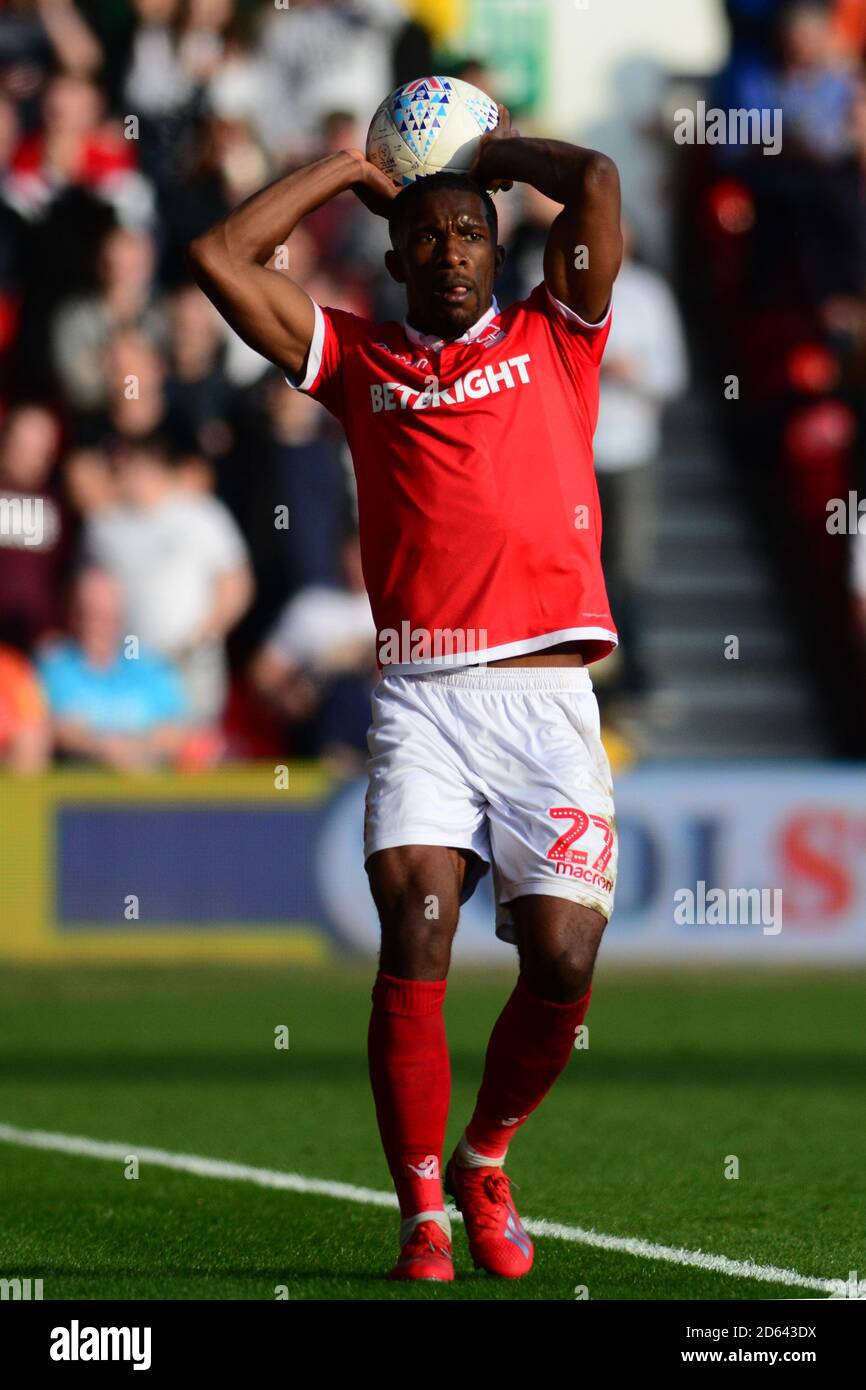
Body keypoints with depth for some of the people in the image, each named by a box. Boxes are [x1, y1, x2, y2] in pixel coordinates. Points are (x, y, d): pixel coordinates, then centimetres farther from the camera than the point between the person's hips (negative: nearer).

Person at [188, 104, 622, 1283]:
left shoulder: (552, 338, 16)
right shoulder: (360, 361, 17)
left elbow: (598, 184, 2)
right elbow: (221, 257, 12)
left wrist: (501, 151, 19)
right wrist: (350, 169, 20)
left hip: (547, 695, 0)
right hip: (420, 698, 0)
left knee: (562, 964, -9)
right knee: (413, 942, -16)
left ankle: (487, 1160, 18)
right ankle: (423, 1213, -7)